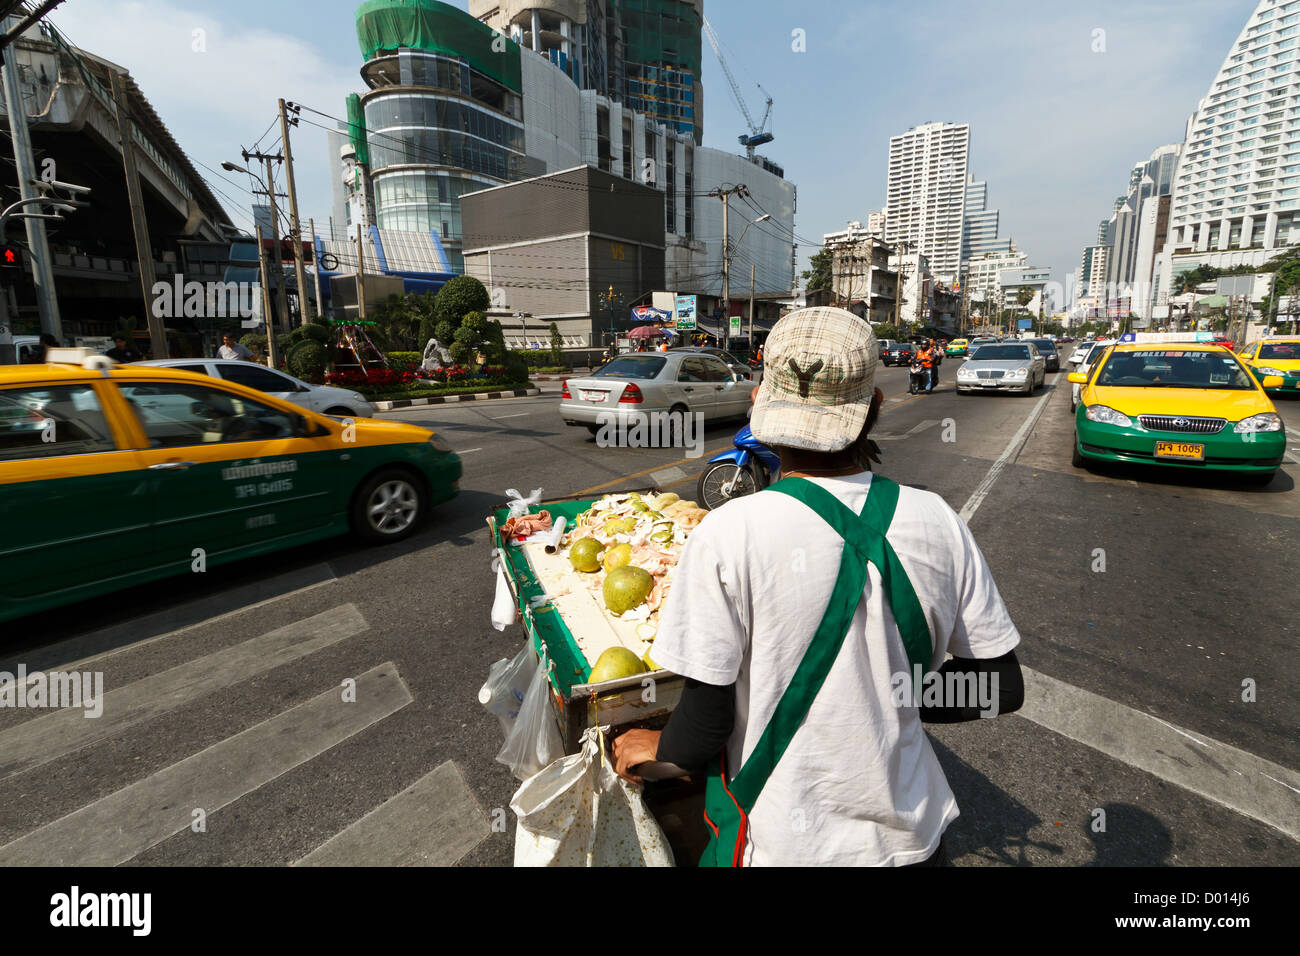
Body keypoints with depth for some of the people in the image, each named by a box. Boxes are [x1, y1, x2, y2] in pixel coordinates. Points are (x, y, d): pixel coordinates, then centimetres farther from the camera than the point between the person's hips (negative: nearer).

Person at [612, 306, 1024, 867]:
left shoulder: (727, 535, -24)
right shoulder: (937, 522, -11)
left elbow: (703, 729, -18)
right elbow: (1002, 687, -2)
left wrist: (655, 748, 3)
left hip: (781, 841, -3)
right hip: (909, 837, 4)